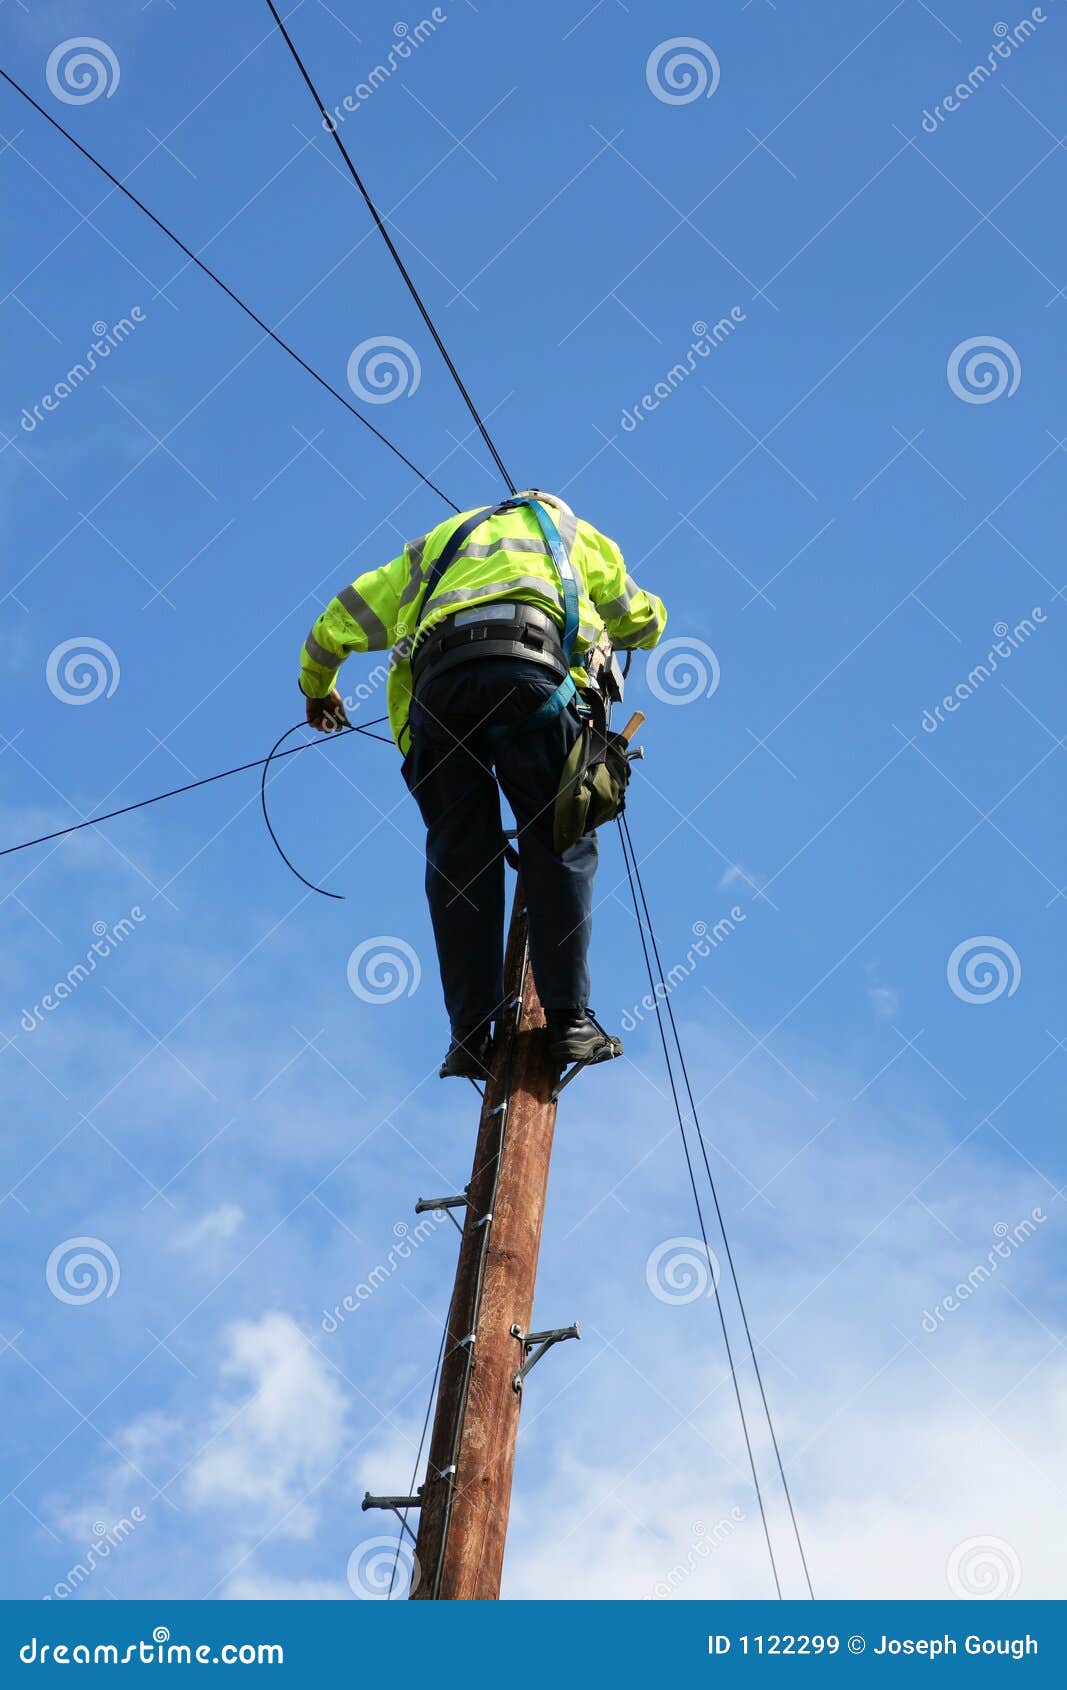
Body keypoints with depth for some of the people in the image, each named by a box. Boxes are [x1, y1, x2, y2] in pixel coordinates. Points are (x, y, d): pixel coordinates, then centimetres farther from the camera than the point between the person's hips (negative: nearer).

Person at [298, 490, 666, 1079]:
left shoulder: (435, 544, 39)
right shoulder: (574, 533, 35)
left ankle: (470, 1033, -3)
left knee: (458, 855, 3)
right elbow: (643, 623, 45)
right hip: (531, 672, -2)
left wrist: (317, 688, 57)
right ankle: (568, 1019, -9)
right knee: (558, 844, 0)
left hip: (439, 679, 2)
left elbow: (337, 626, 39)